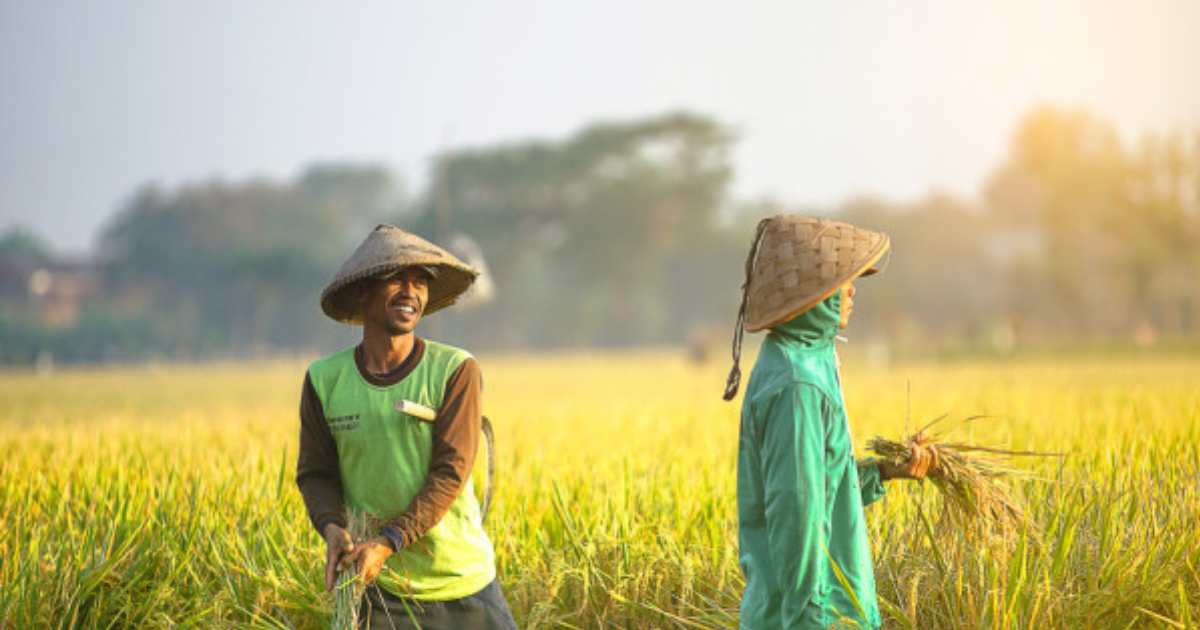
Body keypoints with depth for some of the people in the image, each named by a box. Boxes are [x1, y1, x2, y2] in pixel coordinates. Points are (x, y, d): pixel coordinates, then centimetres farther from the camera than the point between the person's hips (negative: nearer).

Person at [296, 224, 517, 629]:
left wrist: (388, 542, -23)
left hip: (463, 581, -1)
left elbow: (450, 473, -13)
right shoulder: (324, 380, 0)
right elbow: (316, 473, 6)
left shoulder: (456, 371, -8)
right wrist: (332, 526, -14)